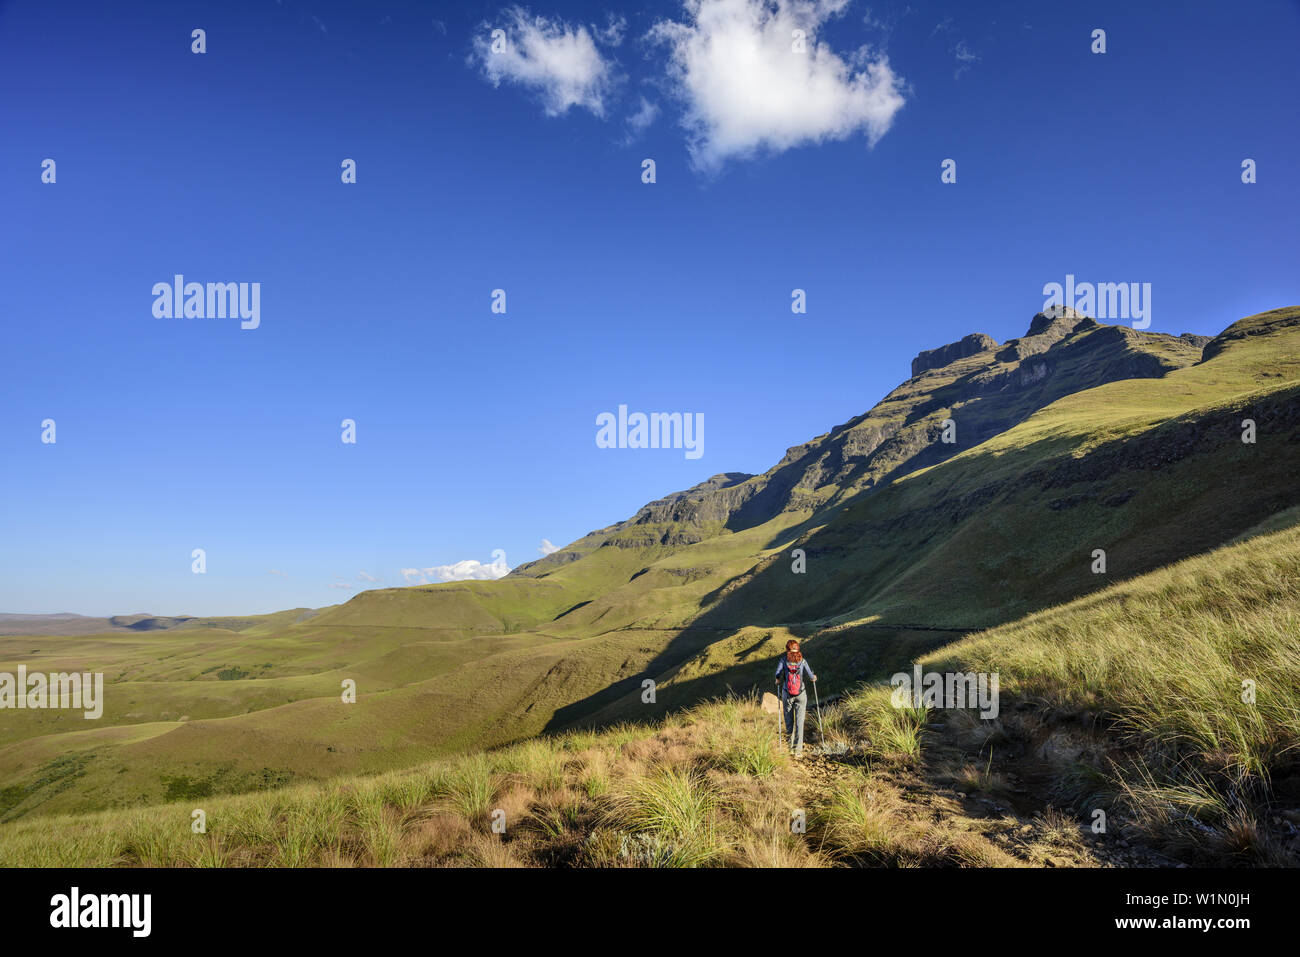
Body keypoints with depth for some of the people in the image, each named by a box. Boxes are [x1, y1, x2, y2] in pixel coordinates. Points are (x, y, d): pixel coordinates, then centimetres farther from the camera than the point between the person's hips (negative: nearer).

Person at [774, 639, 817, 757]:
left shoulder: (783, 660, -2)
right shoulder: (802, 660, -1)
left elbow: (778, 673, -13)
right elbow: (810, 675, -6)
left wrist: (778, 681, 9)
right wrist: (814, 678, 17)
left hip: (787, 694, 0)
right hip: (801, 694, 0)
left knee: (789, 720, 16)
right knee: (799, 722, -1)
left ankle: (791, 743, 26)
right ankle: (798, 749, -8)